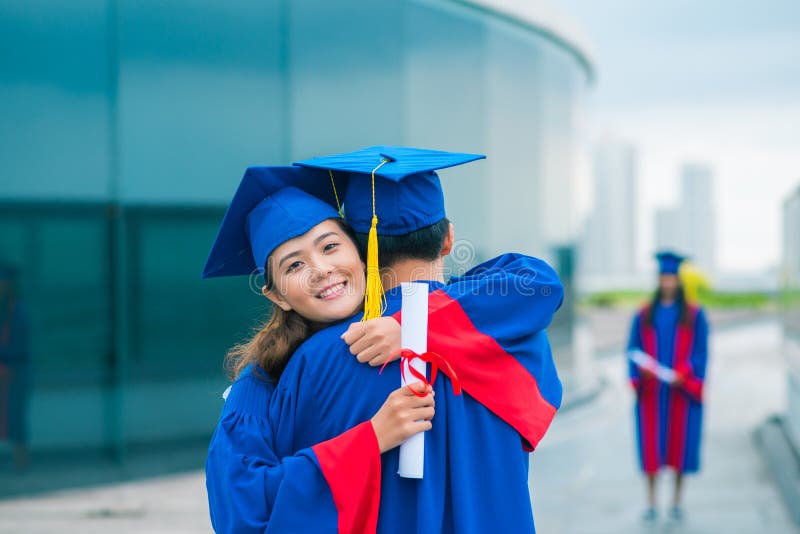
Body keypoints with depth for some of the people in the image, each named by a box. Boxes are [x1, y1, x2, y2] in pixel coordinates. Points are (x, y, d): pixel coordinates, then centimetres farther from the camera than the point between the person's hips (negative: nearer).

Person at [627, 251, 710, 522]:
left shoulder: (694, 315, 3)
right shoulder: (644, 315, 7)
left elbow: (700, 352, -1)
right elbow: (634, 350, 6)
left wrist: (683, 374, -16)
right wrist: (640, 370, -13)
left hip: (680, 390, -1)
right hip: (651, 390, 1)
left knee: (680, 443, 2)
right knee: (651, 443, 0)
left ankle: (677, 500, 13)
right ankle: (651, 502, 5)